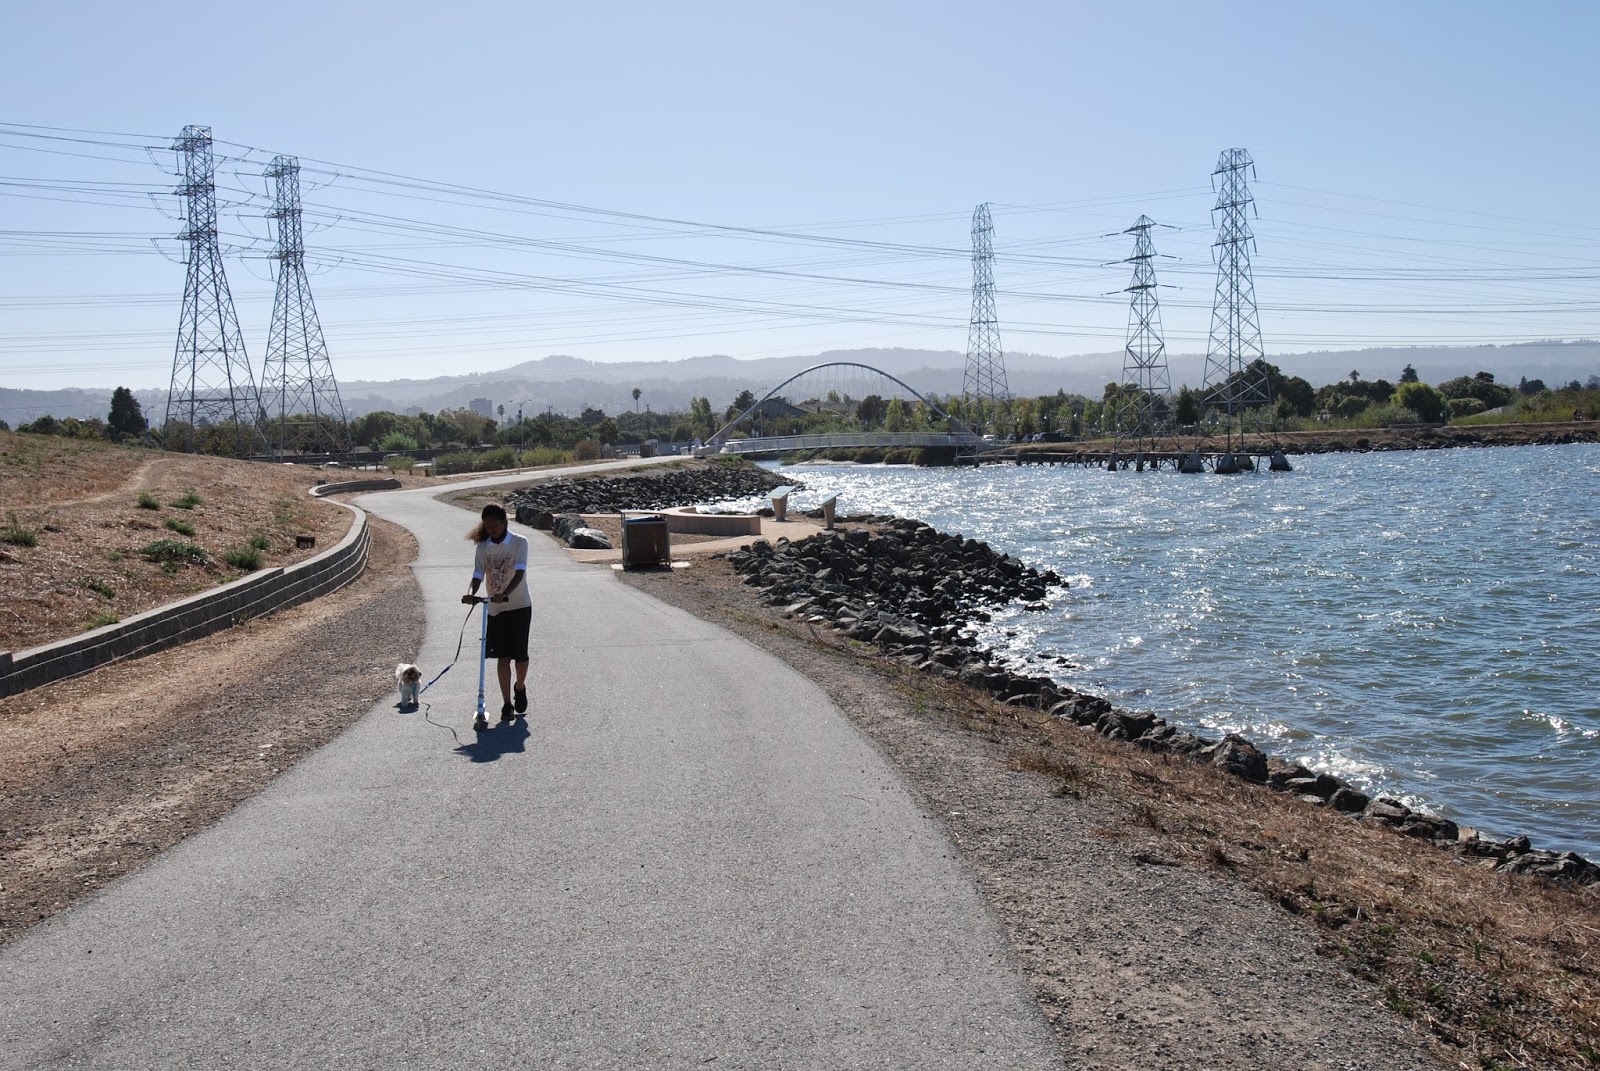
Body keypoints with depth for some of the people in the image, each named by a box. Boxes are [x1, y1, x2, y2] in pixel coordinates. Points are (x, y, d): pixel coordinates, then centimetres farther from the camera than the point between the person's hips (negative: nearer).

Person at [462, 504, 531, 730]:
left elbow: (520, 572, -20)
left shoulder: (519, 543, -8)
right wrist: (471, 593, -27)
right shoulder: (483, 547, 3)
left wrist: (504, 593, -36)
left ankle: (520, 688, 29)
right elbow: (478, 574, -4)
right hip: (495, 608, 3)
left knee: (520, 653, -1)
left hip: (519, 605, -2)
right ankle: (507, 705, 4)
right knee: (502, 656, 0)